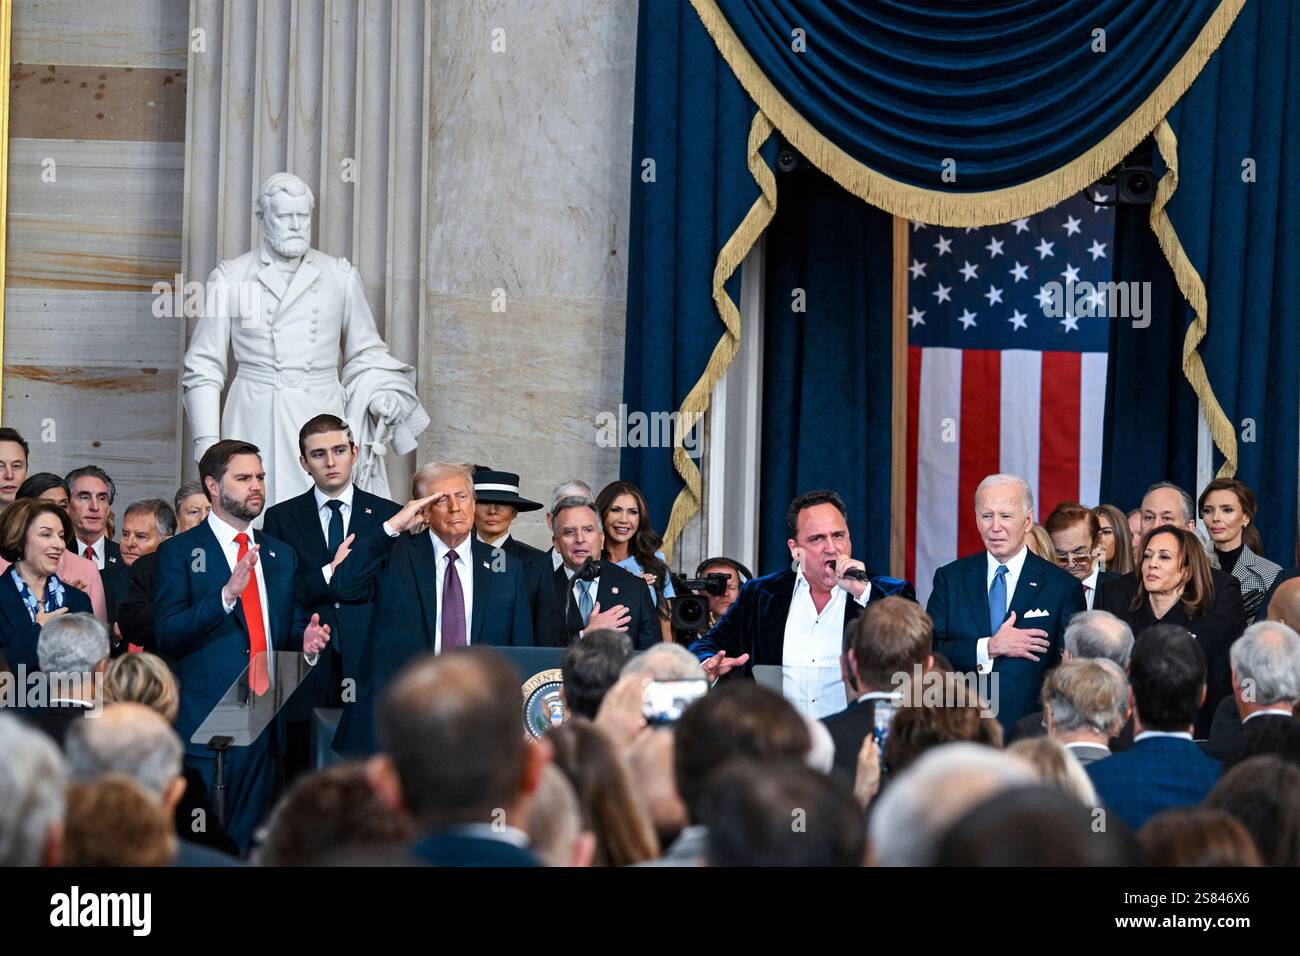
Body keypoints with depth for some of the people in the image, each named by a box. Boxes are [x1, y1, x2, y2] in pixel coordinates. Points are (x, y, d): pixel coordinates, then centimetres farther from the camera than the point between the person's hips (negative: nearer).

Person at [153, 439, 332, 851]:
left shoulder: (281, 556, 16)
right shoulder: (179, 552, -1)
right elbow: (167, 635, -12)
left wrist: (306, 641, -3)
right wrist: (227, 593, -24)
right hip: (205, 721, -5)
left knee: (248, 842, 7)